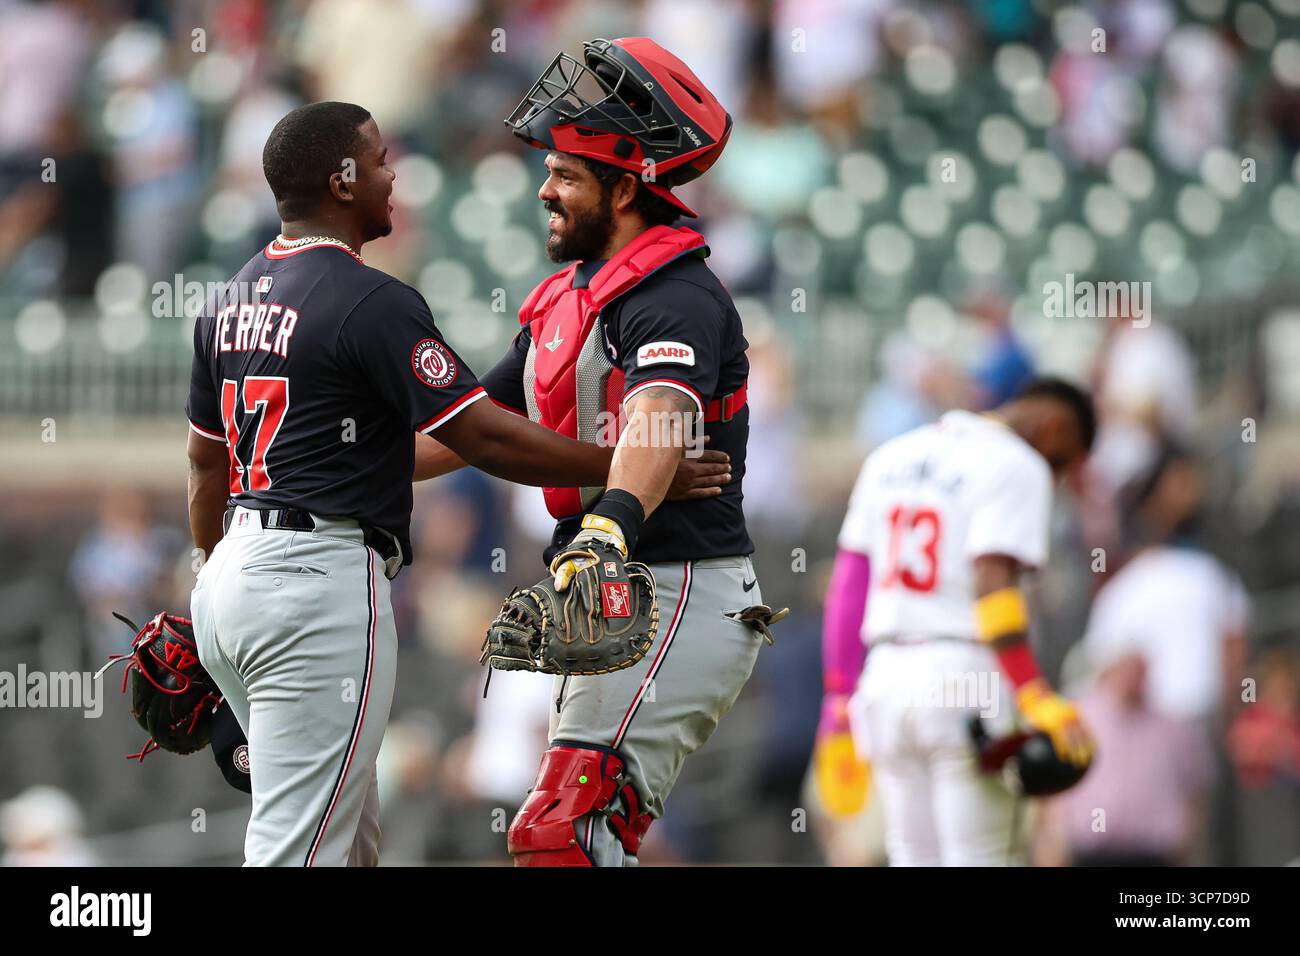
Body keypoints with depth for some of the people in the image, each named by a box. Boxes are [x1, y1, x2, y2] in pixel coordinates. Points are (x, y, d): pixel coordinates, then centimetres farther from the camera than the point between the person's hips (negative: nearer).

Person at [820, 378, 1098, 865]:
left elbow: (848, 584, 13)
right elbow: (992, 584, -18)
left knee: (915, 860, 9)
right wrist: (1036, 697, -22)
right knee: (974, 861, -3)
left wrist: (839, 699, 14)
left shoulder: (892, 457, 17)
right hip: (966, 676, -6)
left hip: (886, 676, 6)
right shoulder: (1016, 467, -5)